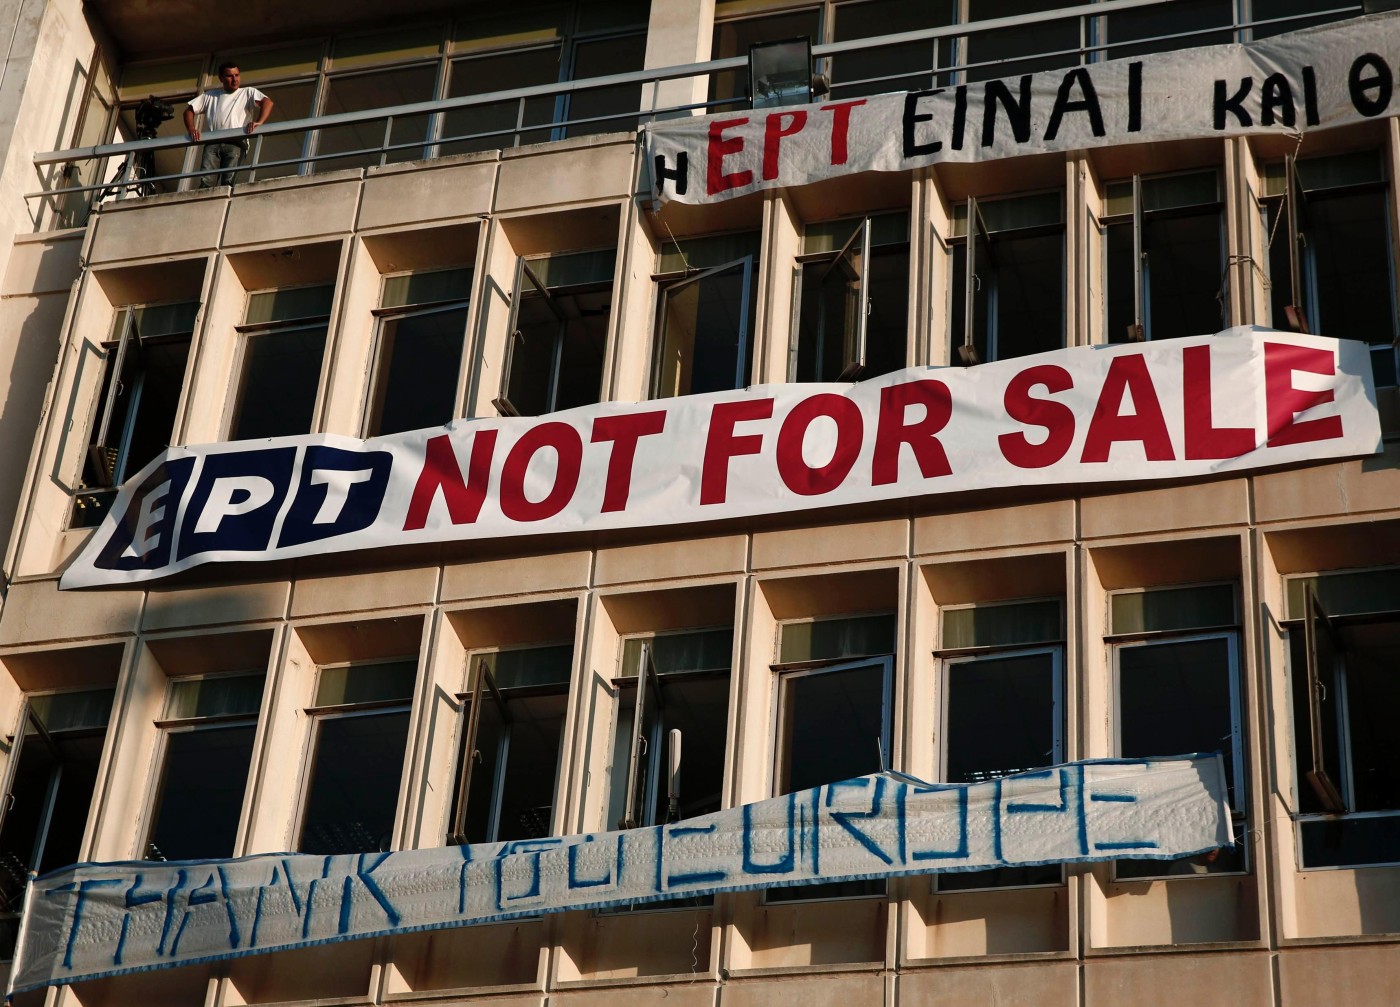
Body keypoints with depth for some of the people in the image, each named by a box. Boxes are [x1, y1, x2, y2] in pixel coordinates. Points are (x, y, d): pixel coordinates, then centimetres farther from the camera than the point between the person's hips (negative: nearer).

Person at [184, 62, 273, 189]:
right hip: (213, 143, 2)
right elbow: (189, 110, 27)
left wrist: (259, 122, -17)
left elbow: (267, 102, 3)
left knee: (228, 181, -25)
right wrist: (191, 129, 5)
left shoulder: (248, 92, 22)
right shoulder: (211, 95, 32)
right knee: (206, 182, -21)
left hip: (236, 142, -2)